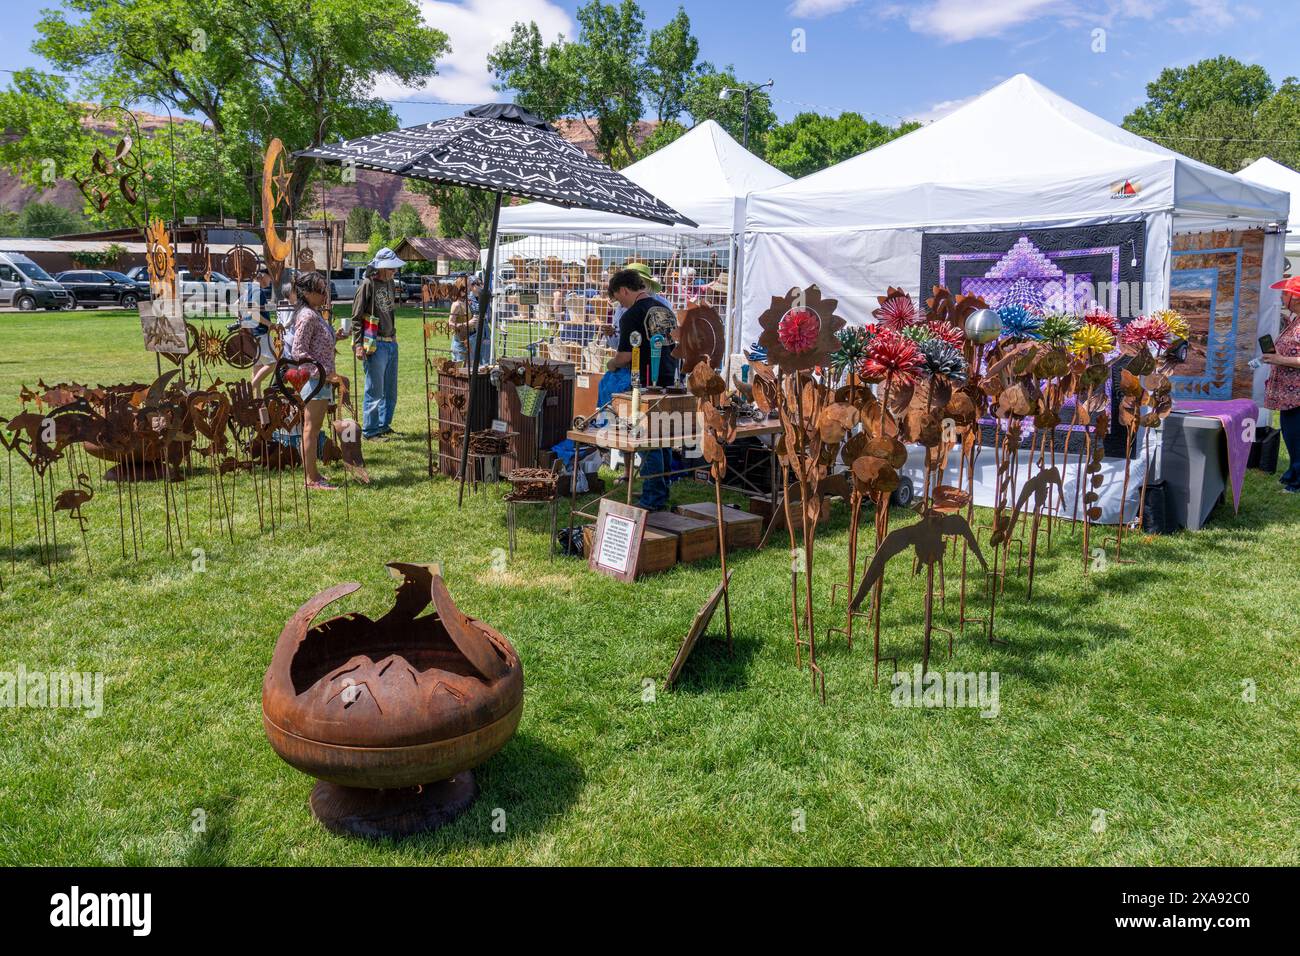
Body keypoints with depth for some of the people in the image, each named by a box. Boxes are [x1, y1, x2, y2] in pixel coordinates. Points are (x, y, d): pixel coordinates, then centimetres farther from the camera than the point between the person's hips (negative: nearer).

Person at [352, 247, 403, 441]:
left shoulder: (390, 283, 13)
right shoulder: (367, 284, -9)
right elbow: (356, 317, -10)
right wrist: (358, 345, -15)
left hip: (391, 343, 8)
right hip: (375, 345, -8)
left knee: (391, 390, 14)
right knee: (375, 391, -3)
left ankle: (384, 425, 27)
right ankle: (370, 430, 7)